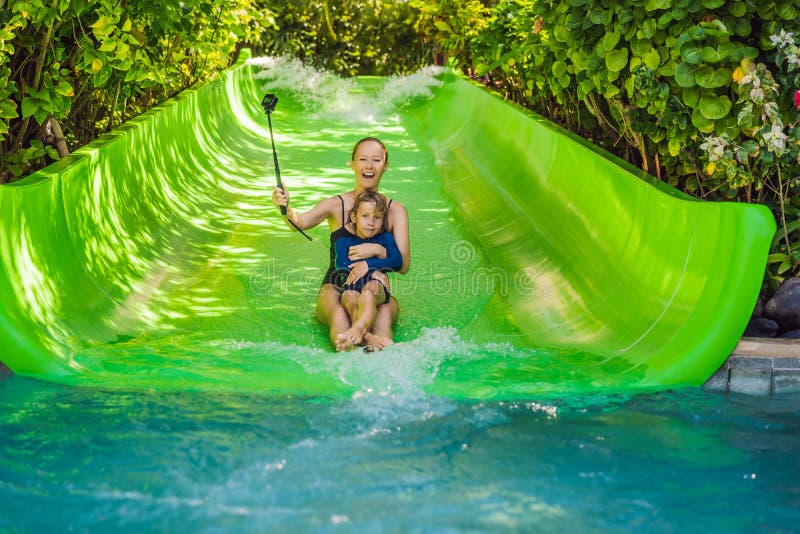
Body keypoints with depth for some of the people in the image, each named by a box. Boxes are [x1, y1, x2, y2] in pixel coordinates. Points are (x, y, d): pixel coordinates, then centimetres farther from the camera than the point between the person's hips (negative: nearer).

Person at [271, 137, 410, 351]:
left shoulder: (395, 210, 4)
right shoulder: (336, 205, 1)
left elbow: (404, 265, -1)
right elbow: (300, 222, -20)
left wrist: (378, 250, -20)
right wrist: (285, 209, -42)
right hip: (335, 289, 0)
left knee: (385, 311, -36)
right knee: (339, 316, -36)